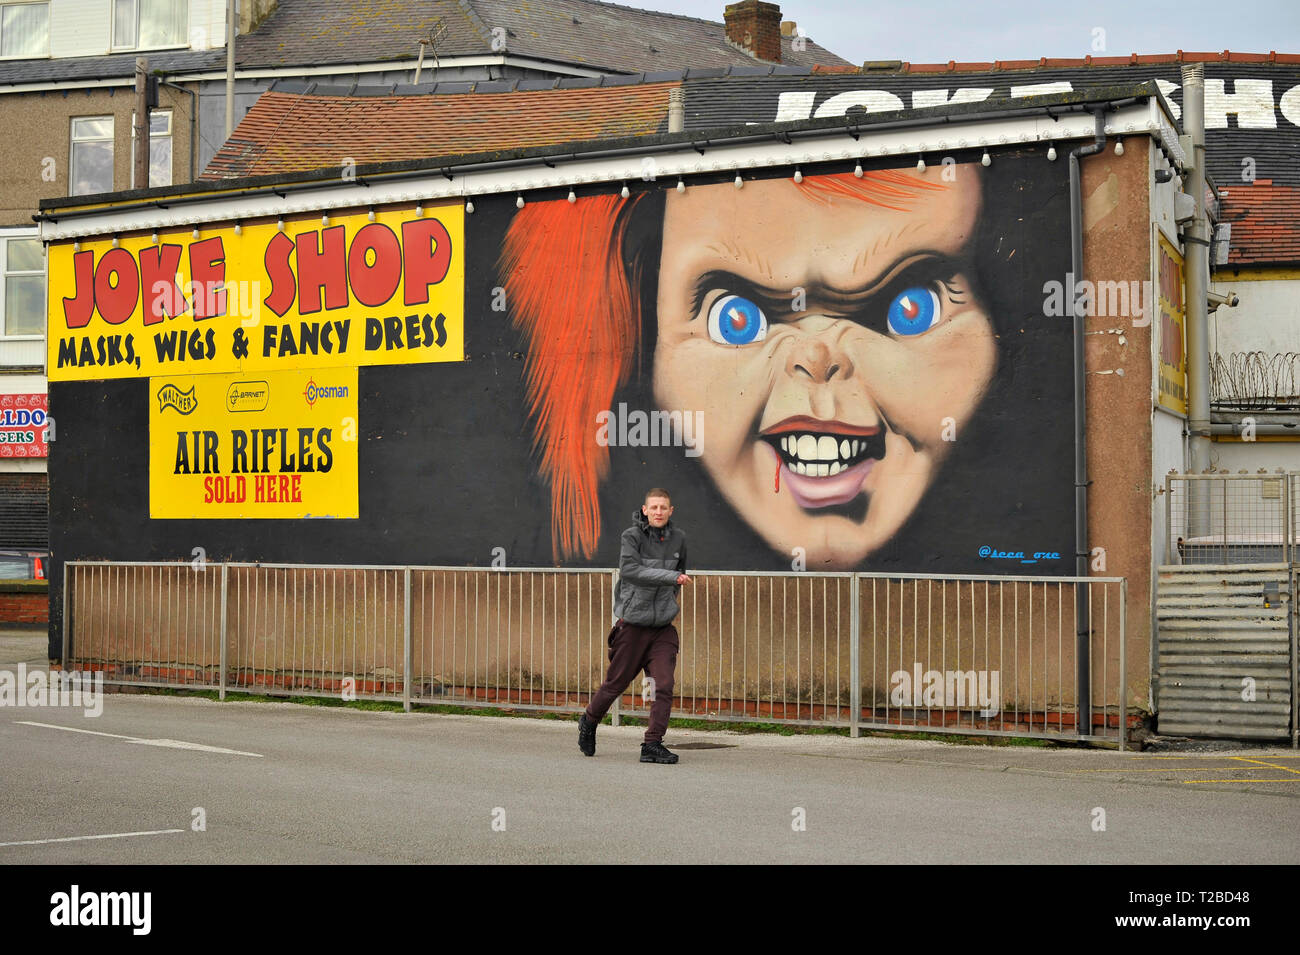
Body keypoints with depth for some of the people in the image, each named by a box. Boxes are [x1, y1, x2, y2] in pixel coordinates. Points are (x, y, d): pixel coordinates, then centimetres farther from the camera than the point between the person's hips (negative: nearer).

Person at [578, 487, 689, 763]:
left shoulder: (677, 538, 5)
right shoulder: (632, 536, -9)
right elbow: (629, 570, -26)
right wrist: (671, 577, -27)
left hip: (663, 627, 3)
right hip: (633, 624, -3)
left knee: (663, 685, -10)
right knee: (616, 682, 8)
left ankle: (653, 744, -4)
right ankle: (589, 721, 34)